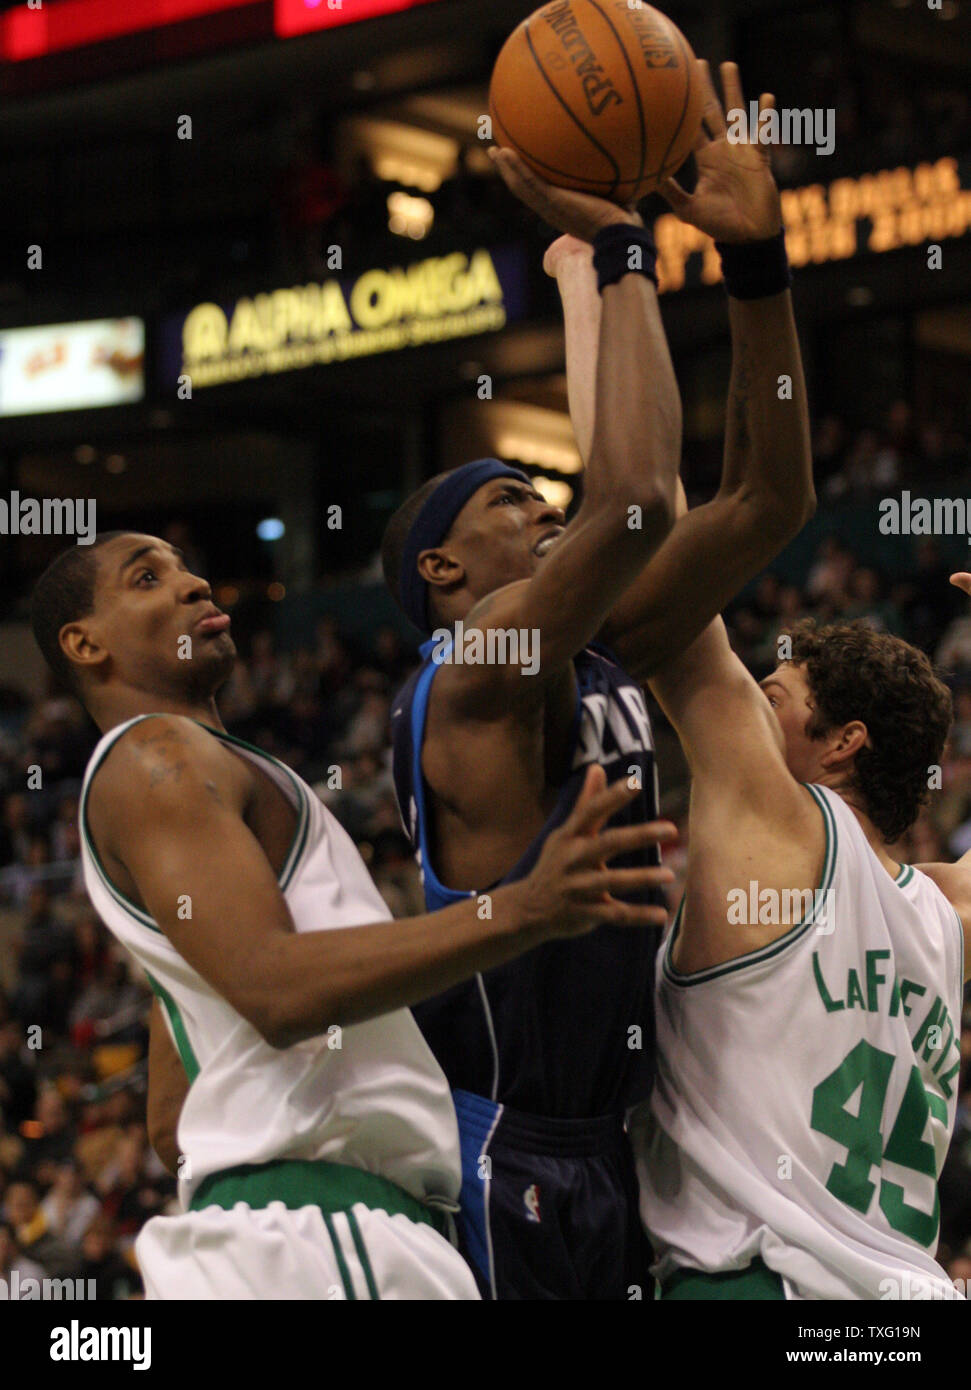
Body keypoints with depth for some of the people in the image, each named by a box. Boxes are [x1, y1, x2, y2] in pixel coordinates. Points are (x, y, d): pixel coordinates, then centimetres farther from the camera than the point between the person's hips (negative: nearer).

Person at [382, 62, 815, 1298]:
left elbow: (769, 499, 9)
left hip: (602, 1150, 9)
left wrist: (756, 258, -1)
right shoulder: (468, 686, -12)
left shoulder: (598, 664, 12)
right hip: (498, 1167, -9)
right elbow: (631, 500, -28)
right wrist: (613, 252, -19)